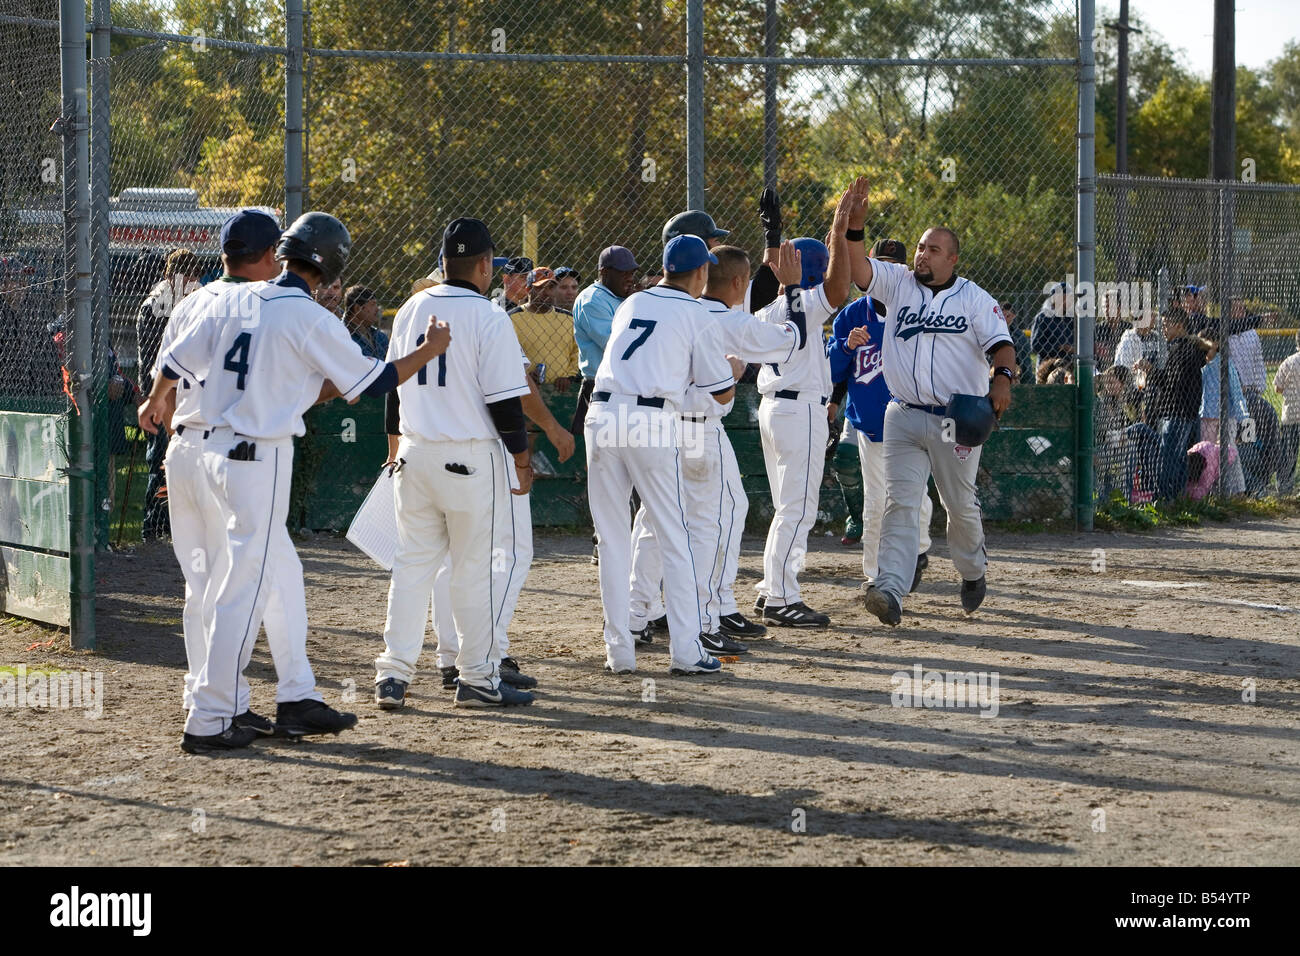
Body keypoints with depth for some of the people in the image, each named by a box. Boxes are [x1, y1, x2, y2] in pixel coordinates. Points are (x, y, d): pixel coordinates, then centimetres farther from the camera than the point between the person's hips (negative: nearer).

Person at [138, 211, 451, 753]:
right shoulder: (312, 321, -14)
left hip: (217, 450, 8)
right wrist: (430, 350, 8)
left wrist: (158, 401, 34)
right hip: (262, 459, -8)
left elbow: (175, 359, 13)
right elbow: (370, 382, -7)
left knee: (282, 573, 17)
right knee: (246, 590, -2)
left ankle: (297, 700, 22)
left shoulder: (231, 299, 4)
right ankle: (209, 722, 1)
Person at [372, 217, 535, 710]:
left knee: (411, 563, 11)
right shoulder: (488, 317, -12)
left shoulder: (410, 311, 7)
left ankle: (393, 671, 7)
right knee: (474, 568, 3)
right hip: (471, 457, -5)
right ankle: (478, 678, 9)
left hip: (415, 453, 6)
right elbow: (504, 401, -13)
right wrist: (521, 460, -3)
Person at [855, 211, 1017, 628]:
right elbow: (856, 268, -7)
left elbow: (1001, 343, -8)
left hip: (957, 420, -1)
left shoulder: (975, 298, 1)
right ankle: (889, 590, -21)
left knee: (961, 505, 12)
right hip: (904, 418, 1)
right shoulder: (897, 283, 6)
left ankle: (973, 573, 39)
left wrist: (1003, 377, -28)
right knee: (899, 503, -11)